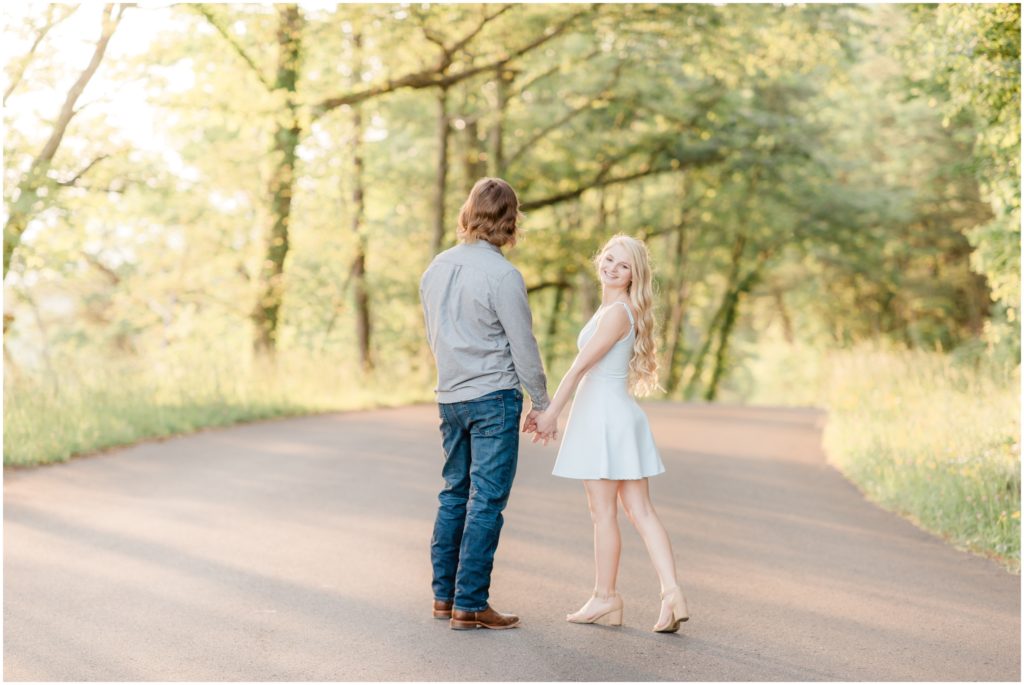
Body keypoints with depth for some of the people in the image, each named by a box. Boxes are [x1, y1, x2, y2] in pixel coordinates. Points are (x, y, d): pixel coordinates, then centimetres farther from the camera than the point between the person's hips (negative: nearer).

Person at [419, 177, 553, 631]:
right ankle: (470, 605, -2)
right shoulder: (502, 275, -15)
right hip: (494, 397, -7)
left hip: (449, 397, 7)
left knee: (454, 494, 15)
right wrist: (541, 404, 0)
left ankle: (444, 595, 20)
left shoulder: (436, 269, 7)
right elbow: (523, 347, -11)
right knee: (486, 500, -3)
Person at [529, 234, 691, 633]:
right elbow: (588, 369, 17)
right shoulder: (613, 308, 16)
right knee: (640, 511, 4)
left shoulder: (617, 312, -14)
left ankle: (605, 599, 10)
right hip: (620, 415, 10)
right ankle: (672, 593, -2)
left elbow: (580, 366, -16)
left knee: (603, 513, 1)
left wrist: (551, 413, -13)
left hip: (604, 416, -9)